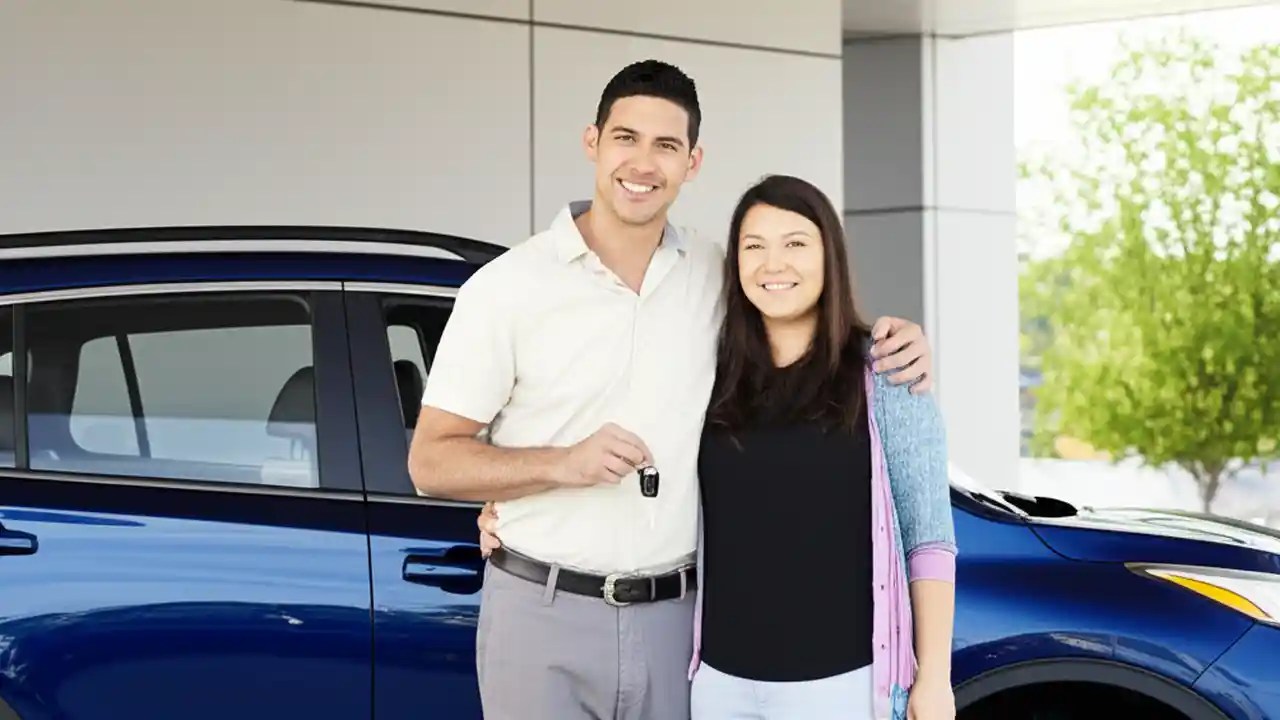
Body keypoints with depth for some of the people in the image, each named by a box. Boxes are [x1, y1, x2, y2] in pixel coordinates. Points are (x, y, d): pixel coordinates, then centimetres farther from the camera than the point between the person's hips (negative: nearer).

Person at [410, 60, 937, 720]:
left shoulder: (719, 279, 5)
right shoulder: (508, 287, -5)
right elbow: (431, 462, -4)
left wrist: (889, 341, -2)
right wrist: (563, 464, -18)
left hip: (674, 618, 3)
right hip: (542, 616, -3)